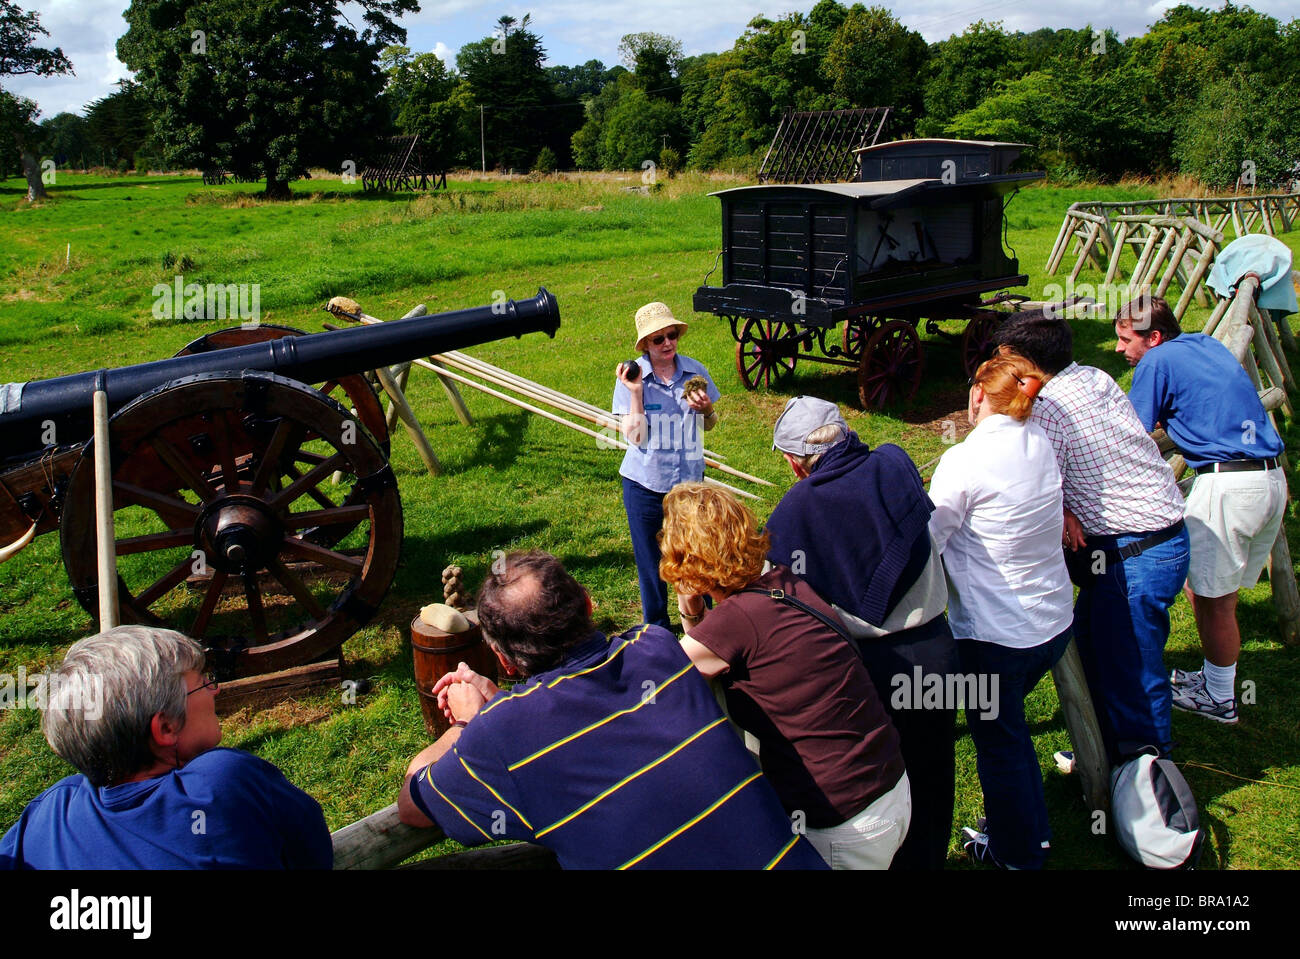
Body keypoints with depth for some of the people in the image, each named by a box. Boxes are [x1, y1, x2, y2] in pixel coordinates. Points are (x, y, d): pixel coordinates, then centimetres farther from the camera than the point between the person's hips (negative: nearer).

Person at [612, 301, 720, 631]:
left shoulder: (694, 371, -2)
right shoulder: (631, 376, -10)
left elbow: (710, 425, 10)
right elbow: (634, 436, -14)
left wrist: (706, 408, -12)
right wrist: (636, 393, -23)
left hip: (689, 478, 2)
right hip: (644, 483, -1)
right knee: (649, 559, 12)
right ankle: (656, 629, 30)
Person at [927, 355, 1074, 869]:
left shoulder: (964, 460, -20)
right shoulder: (1041, 443, 0)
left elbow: (927, 541, -15)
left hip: (996, 633, -7)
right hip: (1055, 620, 7)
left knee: (998, 742, 14)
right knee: (1009, 726, 27)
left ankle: (1017, 853, 33)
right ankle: (1033, 831, 44)